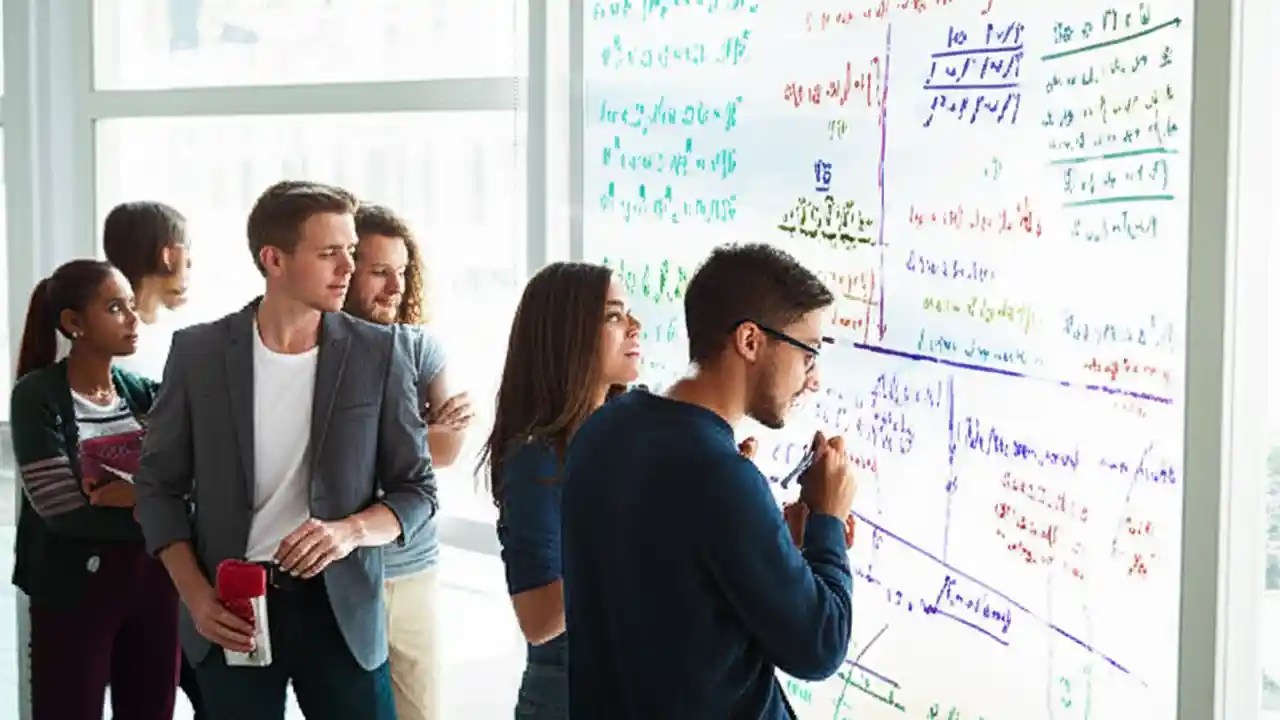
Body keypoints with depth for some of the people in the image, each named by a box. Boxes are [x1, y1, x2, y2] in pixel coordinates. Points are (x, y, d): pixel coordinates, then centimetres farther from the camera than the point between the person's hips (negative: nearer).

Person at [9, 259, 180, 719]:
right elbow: (64, 511, -16)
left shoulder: (142, 392, 7)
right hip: (74, 590, -4)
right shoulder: (38, 395, -8)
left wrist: (133, 494, -18)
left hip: (153, 583, 5)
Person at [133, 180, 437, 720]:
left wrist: (349, 530, -17)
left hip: (341, 606, 0)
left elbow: (417, 489, 3)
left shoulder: (380, 352, -2)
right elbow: (160, 486, 6)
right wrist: (197, 597, -6)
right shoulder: (198, 352, -1)